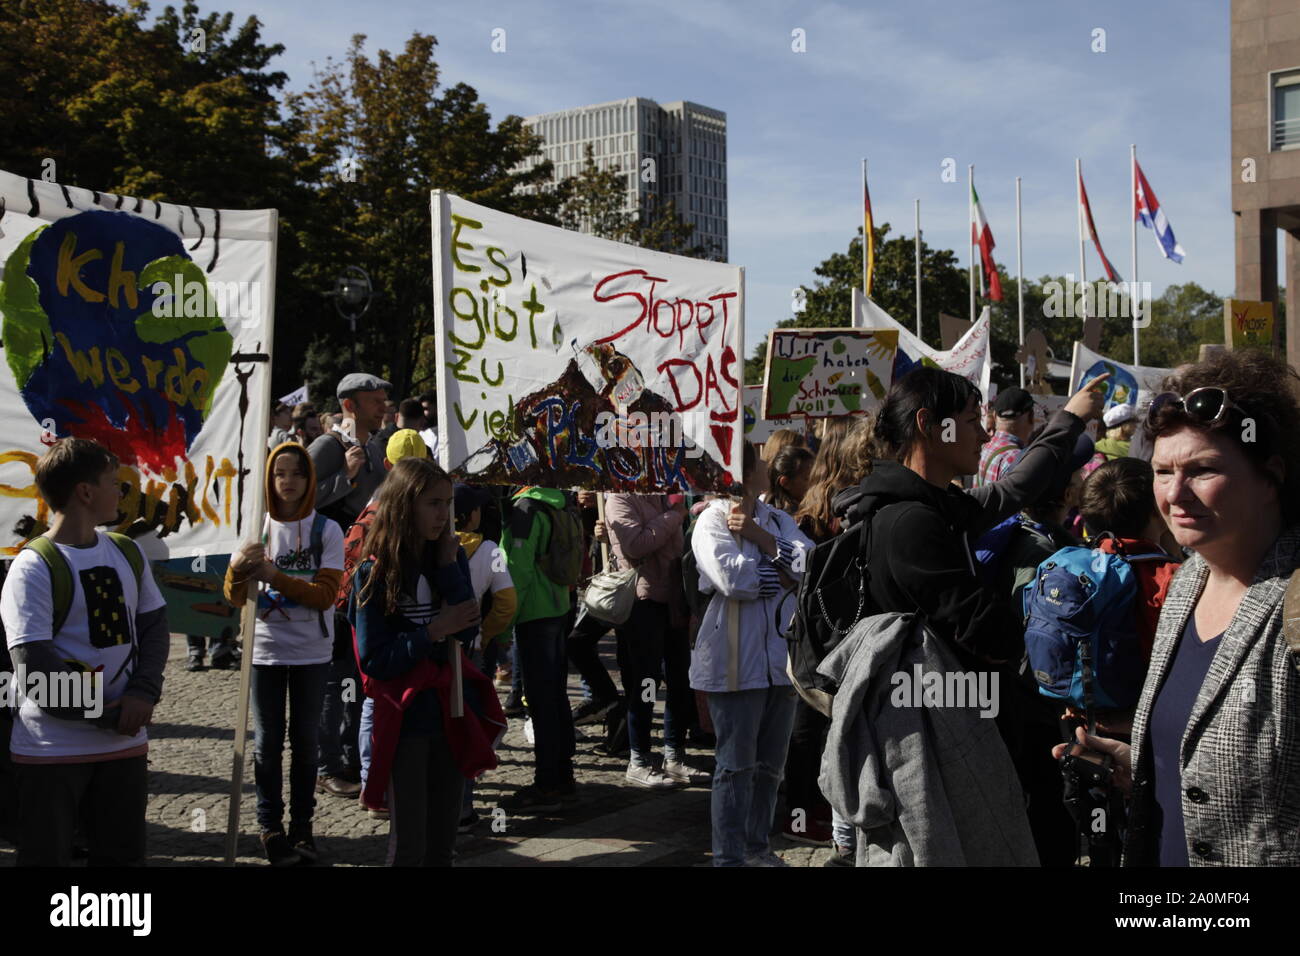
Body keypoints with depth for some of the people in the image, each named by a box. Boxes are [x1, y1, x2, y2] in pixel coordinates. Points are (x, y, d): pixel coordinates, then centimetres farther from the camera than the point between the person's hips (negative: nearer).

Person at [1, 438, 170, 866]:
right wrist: (107, 714, -14)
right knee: (48, 856, 5)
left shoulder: (128, 552, 9)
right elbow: (36, 670, -17)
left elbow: (154, 626, 8)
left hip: (124, 742, 6)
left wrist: (144, 694, -9)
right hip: (52, 752, -6)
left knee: (123, 855, 13)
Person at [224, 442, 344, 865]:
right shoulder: (257, 527, 1)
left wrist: (275, 577, -23)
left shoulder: (326, 530, -3)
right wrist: (239, 569, -24)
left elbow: (326, 594, -11)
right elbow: (235, 597, -2)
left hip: (312, 652, -1)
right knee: (267, 742, 4)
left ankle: (301, 827, 17)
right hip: (266, 651, 1)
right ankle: (271, 828, 13)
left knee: (306, 740, 7)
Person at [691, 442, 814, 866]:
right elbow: (732, 577, -21)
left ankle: (758, 846, 29)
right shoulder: (711, 521, -6)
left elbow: (810, 561, -4)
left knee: (770, 762, 15)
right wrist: (785, 574, -7)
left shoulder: (777, 519, 12)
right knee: (737, 764, -1)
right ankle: (729, 856, 7)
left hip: (780, 658, 6)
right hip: (736, 662, -6)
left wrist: (758, 536, -13)